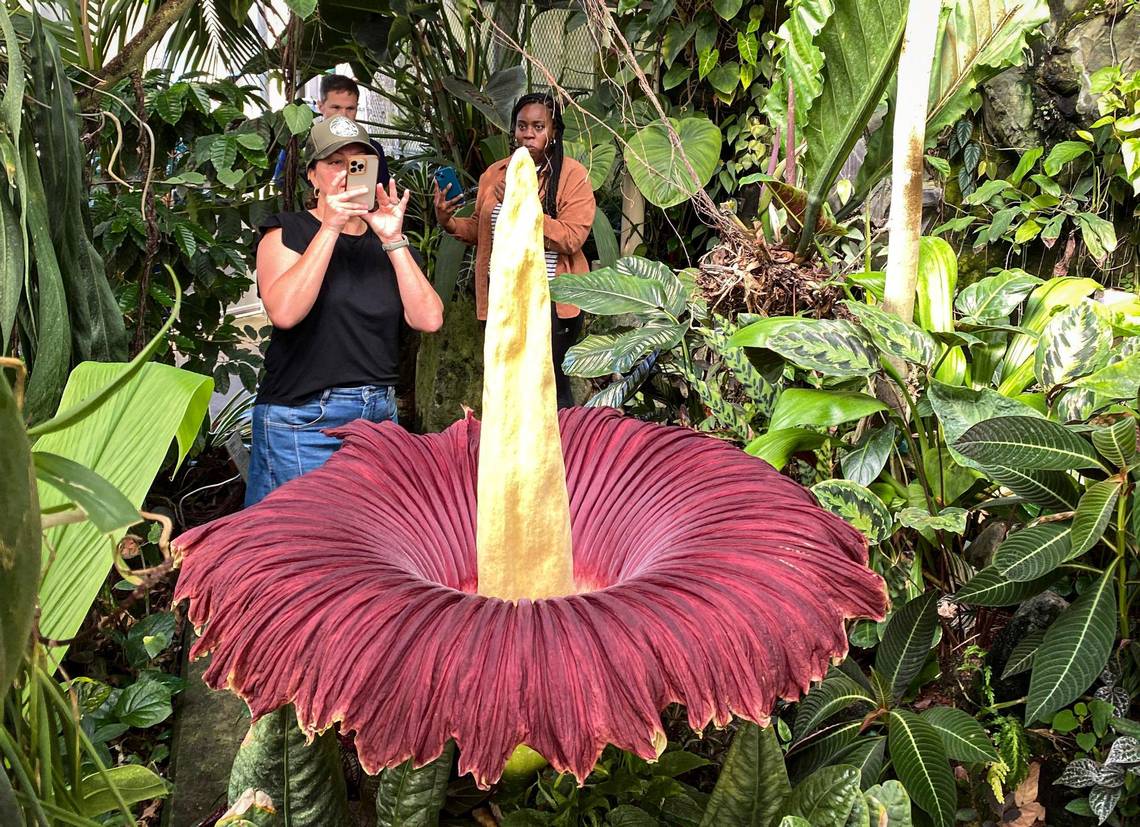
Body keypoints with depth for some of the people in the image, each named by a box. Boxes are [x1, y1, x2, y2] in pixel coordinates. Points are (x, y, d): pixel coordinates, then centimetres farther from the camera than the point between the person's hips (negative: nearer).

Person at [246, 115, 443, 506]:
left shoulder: (387, 241, 14)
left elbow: (428, 319, -3)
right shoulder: (287, 232, 2)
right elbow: (284, 312, -19)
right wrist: (330, 227, -17)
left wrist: (393, 240, -9)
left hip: (380, 415, 4)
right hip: (302, 420, -4)